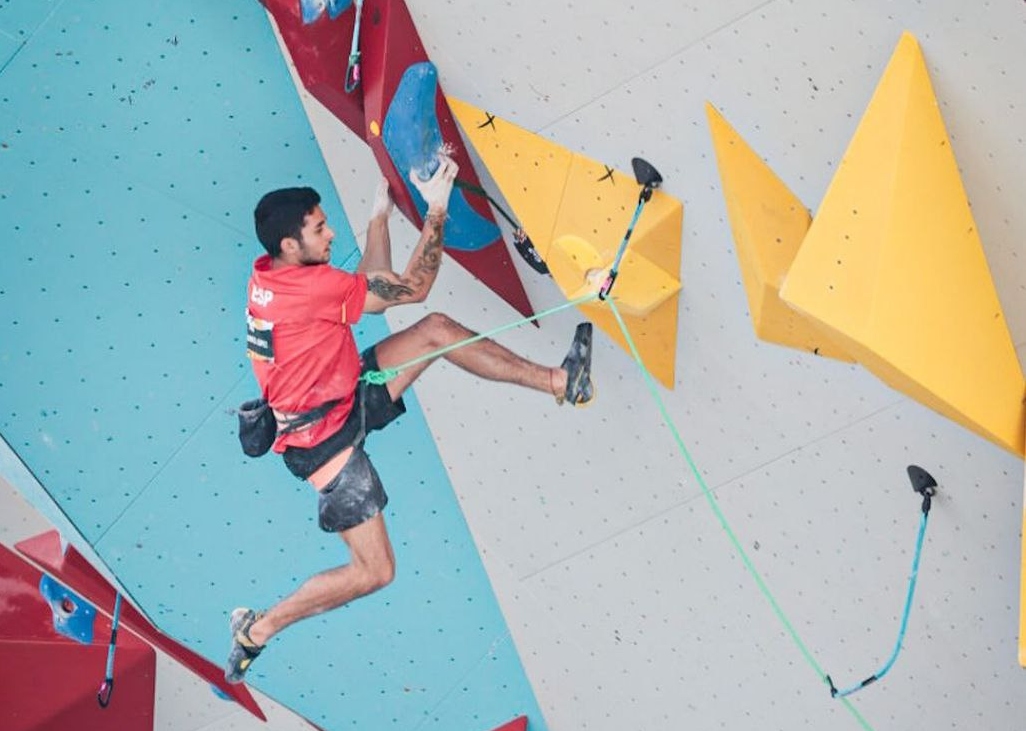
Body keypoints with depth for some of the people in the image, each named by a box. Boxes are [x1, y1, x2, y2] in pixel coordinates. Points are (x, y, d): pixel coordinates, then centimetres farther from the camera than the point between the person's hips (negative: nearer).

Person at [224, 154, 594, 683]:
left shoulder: (270, 273, -3)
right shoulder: (309, 286, -30)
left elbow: (373, 287, 9)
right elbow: (412, 288, -20)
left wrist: (381, 215, 4)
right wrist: (436, 209, -17)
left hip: (346, 396, 9)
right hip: (326, 439, -9)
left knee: (435, 330, 1)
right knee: (374, 571, -6)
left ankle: (557, 382, 6)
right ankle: (259, 627, 9)